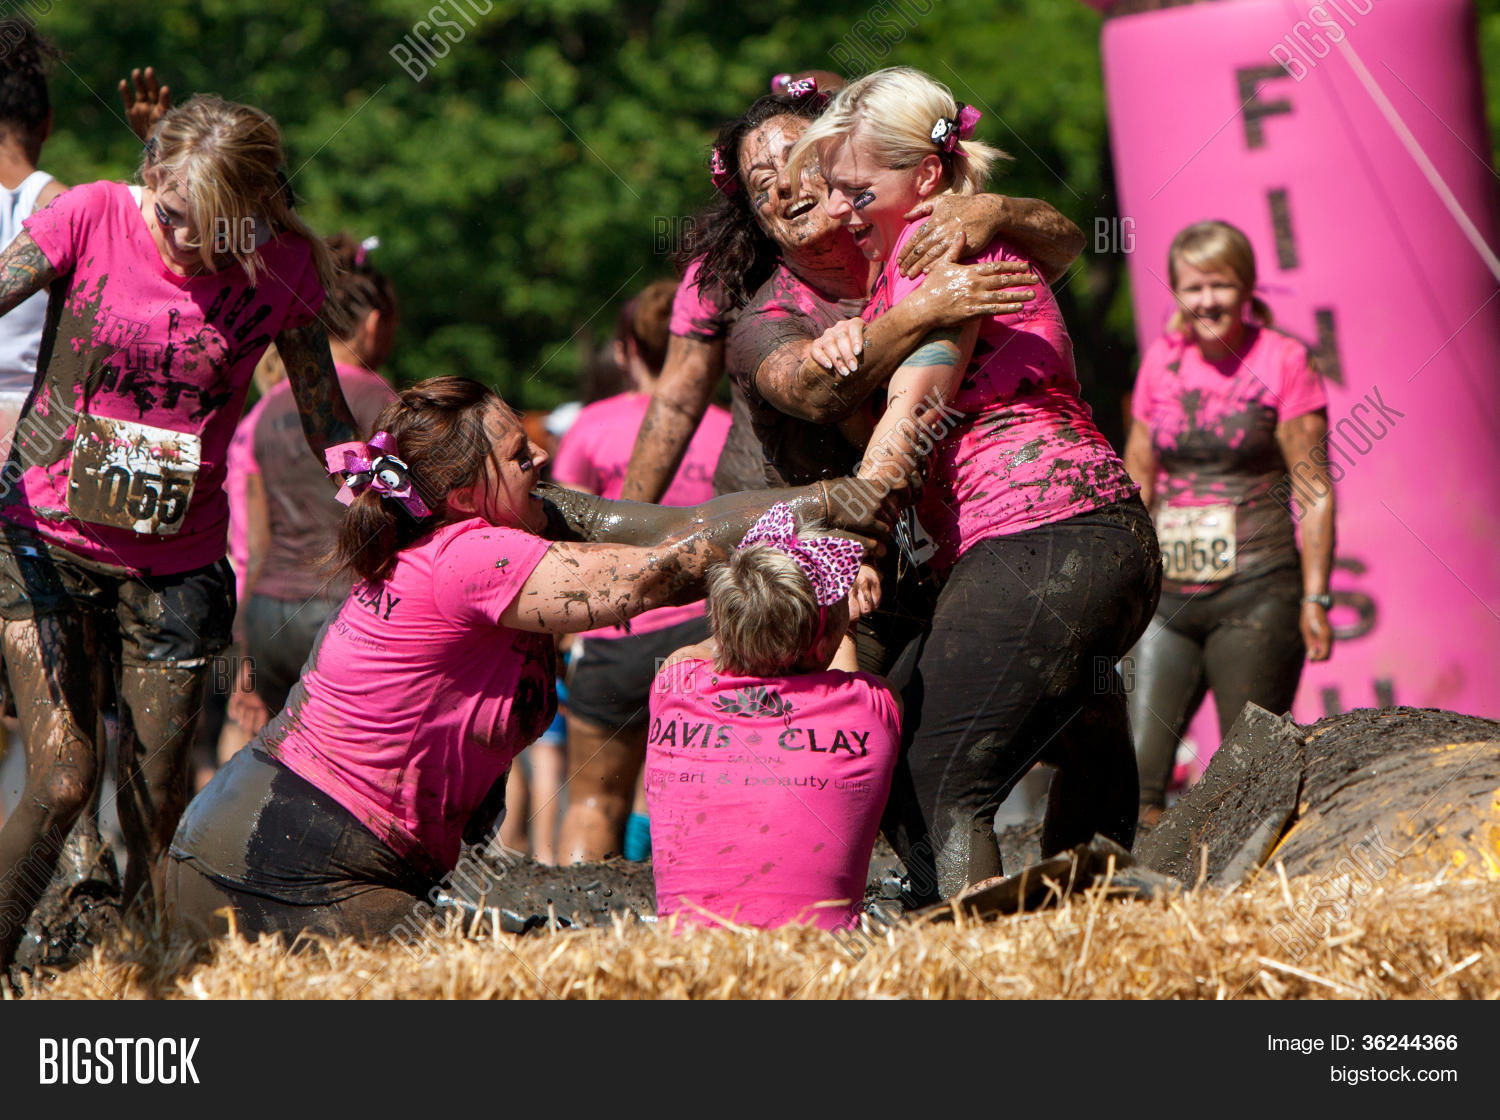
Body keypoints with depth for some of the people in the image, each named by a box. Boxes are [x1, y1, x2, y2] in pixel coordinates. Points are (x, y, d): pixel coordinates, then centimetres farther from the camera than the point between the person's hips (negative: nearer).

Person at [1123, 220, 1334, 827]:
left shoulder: (1283, 361, -2)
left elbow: (1315, 490, -3)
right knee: (1134, 773, -7)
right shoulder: (1162, 360, 11)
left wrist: (1315, 598, -8)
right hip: (1170, 594, 4)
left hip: (1255, 592, -4)